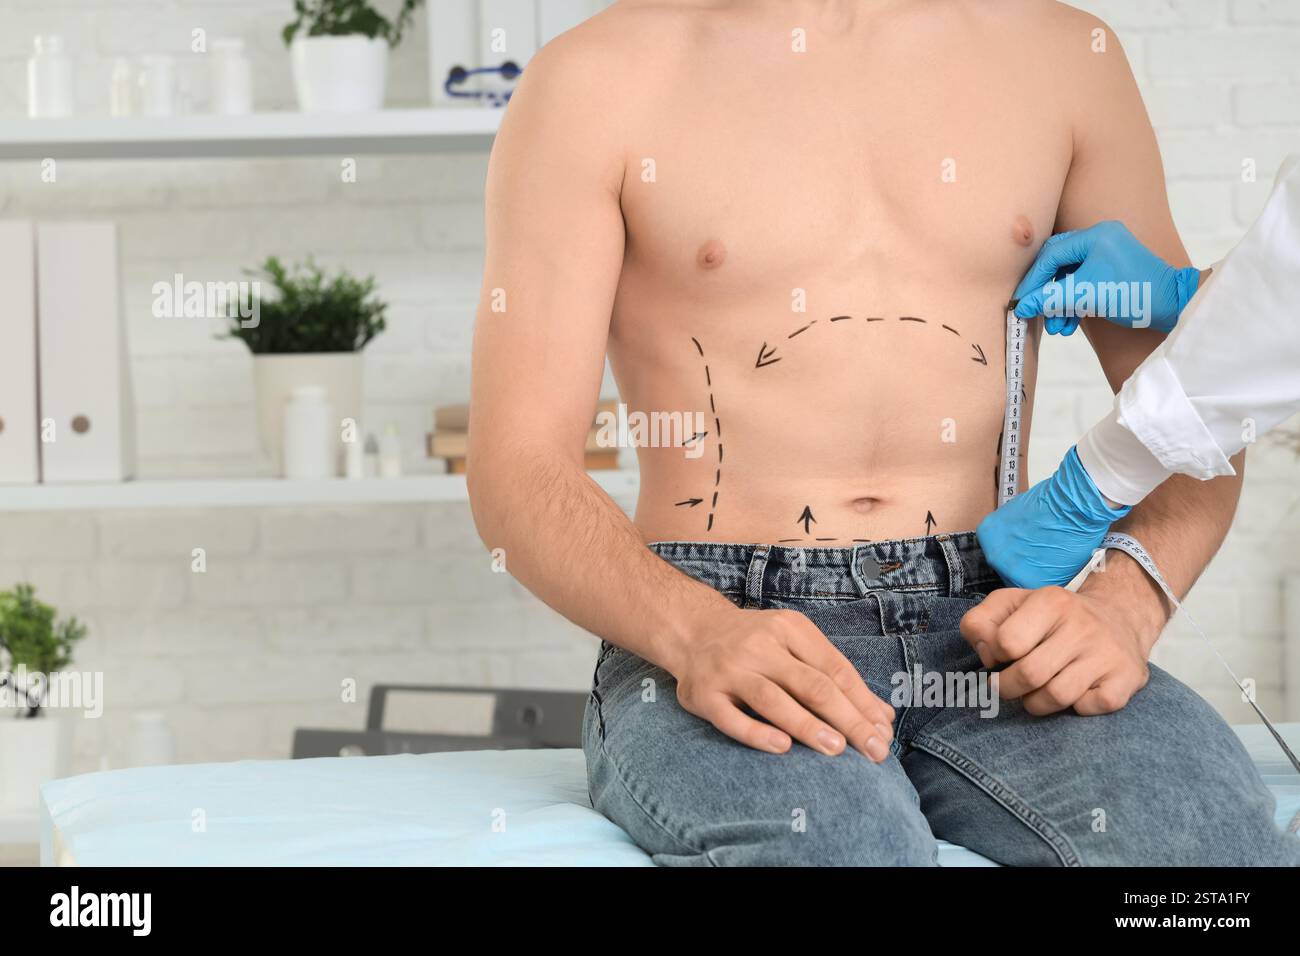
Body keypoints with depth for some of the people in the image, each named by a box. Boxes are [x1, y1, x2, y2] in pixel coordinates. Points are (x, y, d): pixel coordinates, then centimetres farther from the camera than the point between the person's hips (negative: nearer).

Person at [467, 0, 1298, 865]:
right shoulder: (594, 79, 3)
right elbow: (520, 473, -2)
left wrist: (1125, 600, -9)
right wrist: (696, 633, -22)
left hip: (987, 625, 3)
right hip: (714, 623, -3)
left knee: (1219, 836, -29)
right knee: (844, 844, -37)